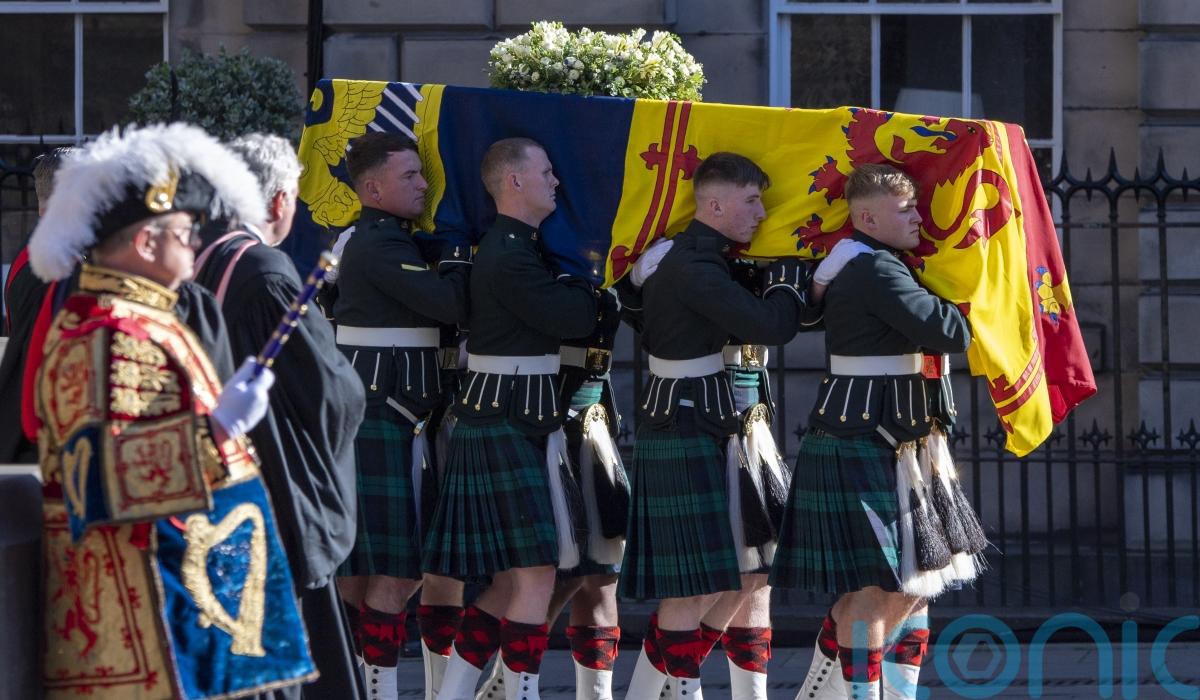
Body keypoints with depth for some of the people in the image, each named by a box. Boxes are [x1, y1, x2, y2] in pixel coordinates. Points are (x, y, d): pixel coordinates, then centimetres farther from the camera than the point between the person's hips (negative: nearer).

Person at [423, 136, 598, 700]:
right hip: (506, 426, -10)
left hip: (520, 425, 10)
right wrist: (583, 278, 0)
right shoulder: (510, 258, -18)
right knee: (536, 573, -10)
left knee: (511, 580, 10)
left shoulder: (517, 248, 15)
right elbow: (576, 319, -18)